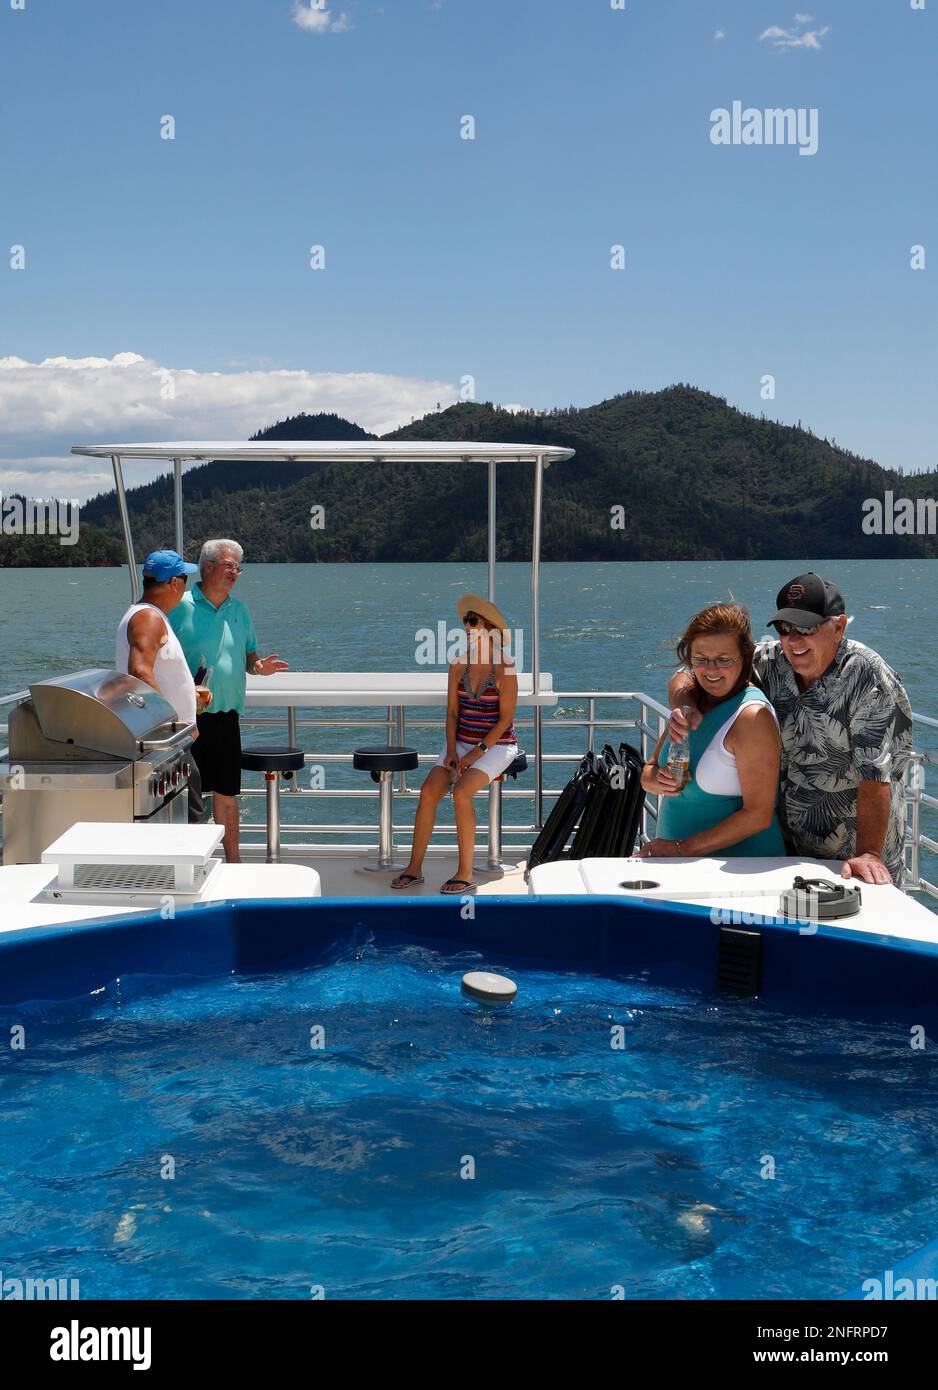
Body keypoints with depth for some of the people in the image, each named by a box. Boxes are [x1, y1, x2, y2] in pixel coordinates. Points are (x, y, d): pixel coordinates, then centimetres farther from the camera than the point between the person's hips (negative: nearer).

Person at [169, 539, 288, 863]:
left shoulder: (239, 610, 13)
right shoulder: (181, 606, -4)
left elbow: (248, 655, 18)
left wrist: (257, 666, -4)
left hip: (227, 714, 5)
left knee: (227, 792, 11)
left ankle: (232, 858, 21)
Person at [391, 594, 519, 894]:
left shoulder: (504, 669, -11)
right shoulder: (457, 667, 4)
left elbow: (506, 718, -12)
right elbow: (452, 712, 5)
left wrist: (477, 752, -17)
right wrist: (451, 751, -9)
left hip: (497, 746, -5)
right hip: (462, 743, 5)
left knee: (461, 792, -29)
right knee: (428, 790, -18)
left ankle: (465, 872, -19)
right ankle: (414, 868, -10)